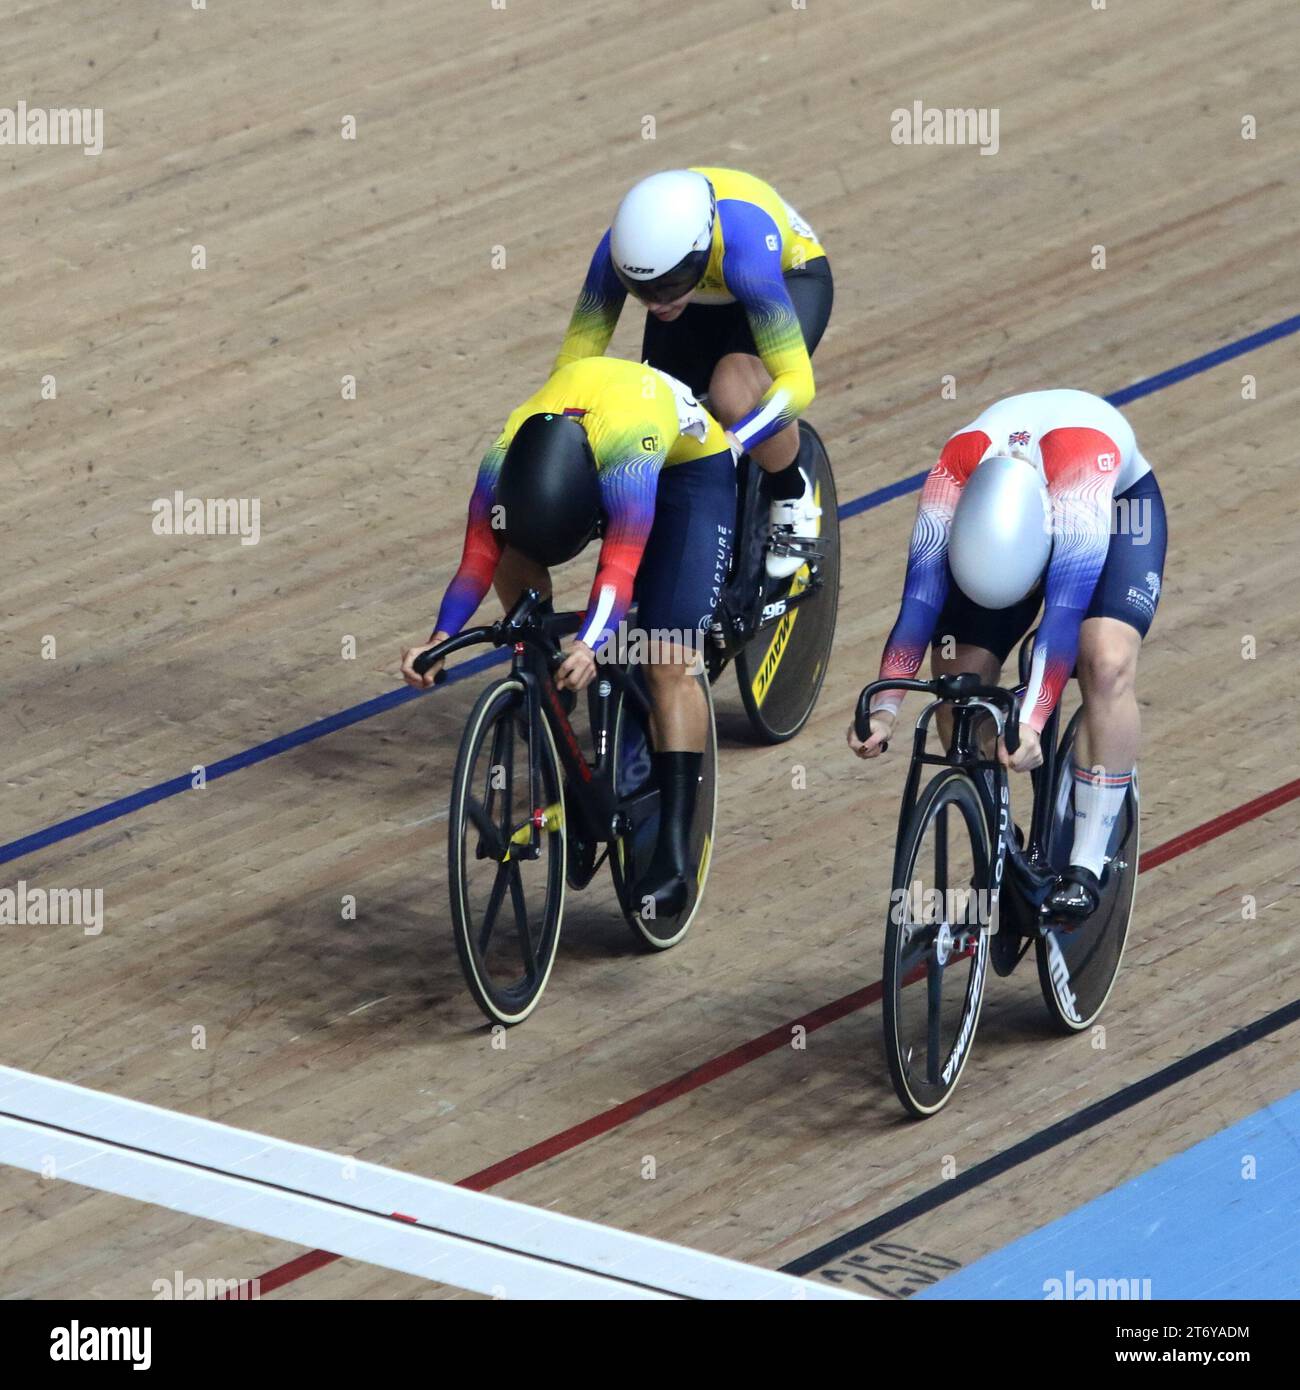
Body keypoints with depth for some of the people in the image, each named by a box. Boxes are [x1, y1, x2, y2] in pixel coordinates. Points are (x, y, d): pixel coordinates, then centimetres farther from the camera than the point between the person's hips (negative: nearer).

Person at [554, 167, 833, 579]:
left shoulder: (742, 246, -44)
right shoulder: (623, 249, -34)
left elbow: (796, 381, -44)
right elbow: (573, 360, -23)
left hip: (789, 277, -4)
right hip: (707, 294, 4)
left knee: (735, 394, -33)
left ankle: (793, 496, -4)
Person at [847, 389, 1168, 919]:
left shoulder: (1084, 459, -45)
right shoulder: (955, 471, -35)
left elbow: (1066, 607, -46)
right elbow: (921, 597, -34)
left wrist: (1031, 722, -53)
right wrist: (884, 708, -44)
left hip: (1121, 502, -4)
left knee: (1108, 663, -28)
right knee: (959, 676, -12)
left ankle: (1087, 867, -22)